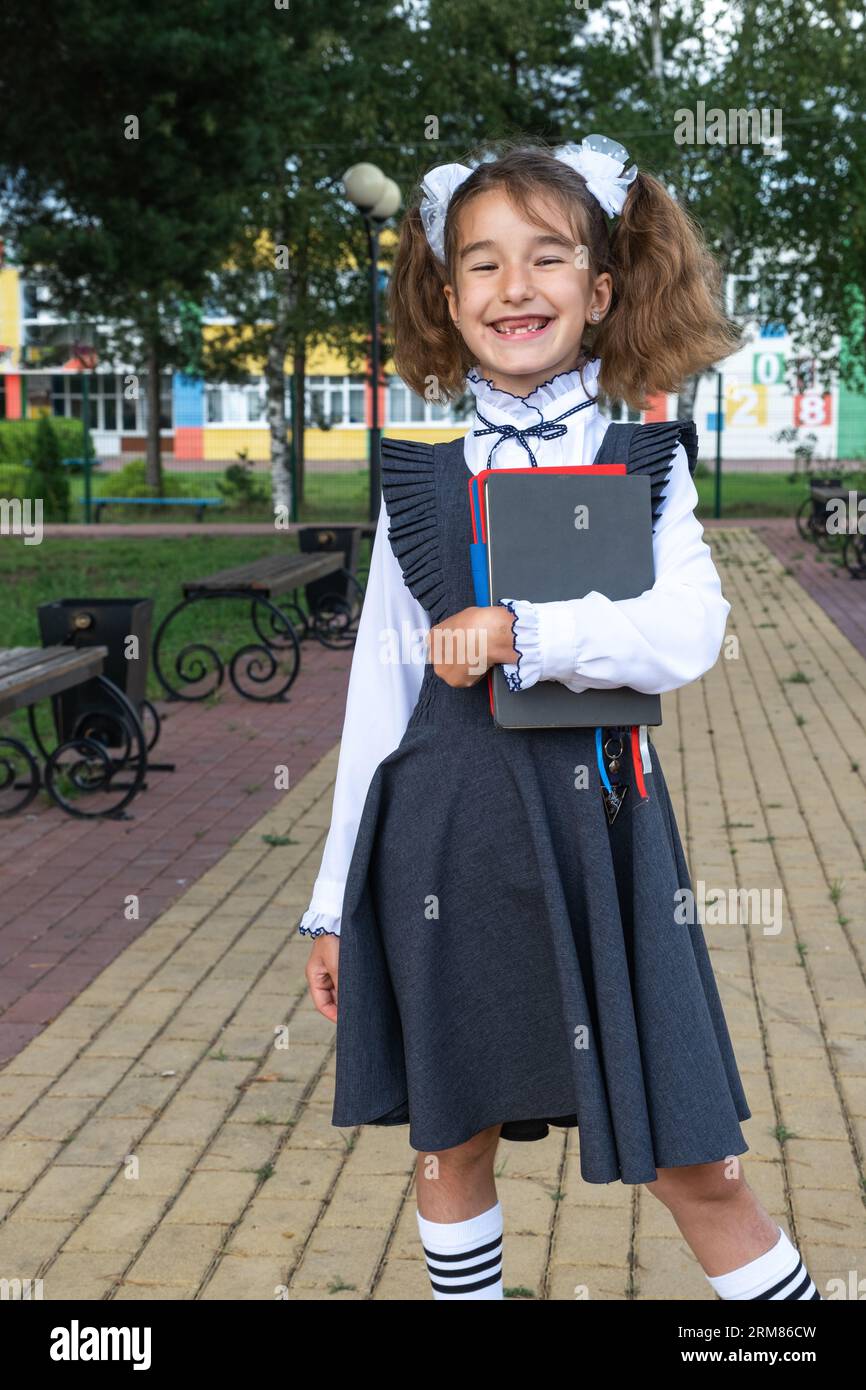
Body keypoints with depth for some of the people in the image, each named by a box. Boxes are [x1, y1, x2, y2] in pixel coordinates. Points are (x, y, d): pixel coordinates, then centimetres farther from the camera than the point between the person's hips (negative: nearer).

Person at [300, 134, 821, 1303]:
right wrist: (338, 898, 7)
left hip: (600, 813, -1)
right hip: (445, 823, 2)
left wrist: (516, 633, -20)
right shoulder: (421, 473, 5)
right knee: (451, 1138, 13)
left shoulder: (646, 459, 3)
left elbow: (689, 635, -13)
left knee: (694, 1163, 3)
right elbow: (380, 692, 7)